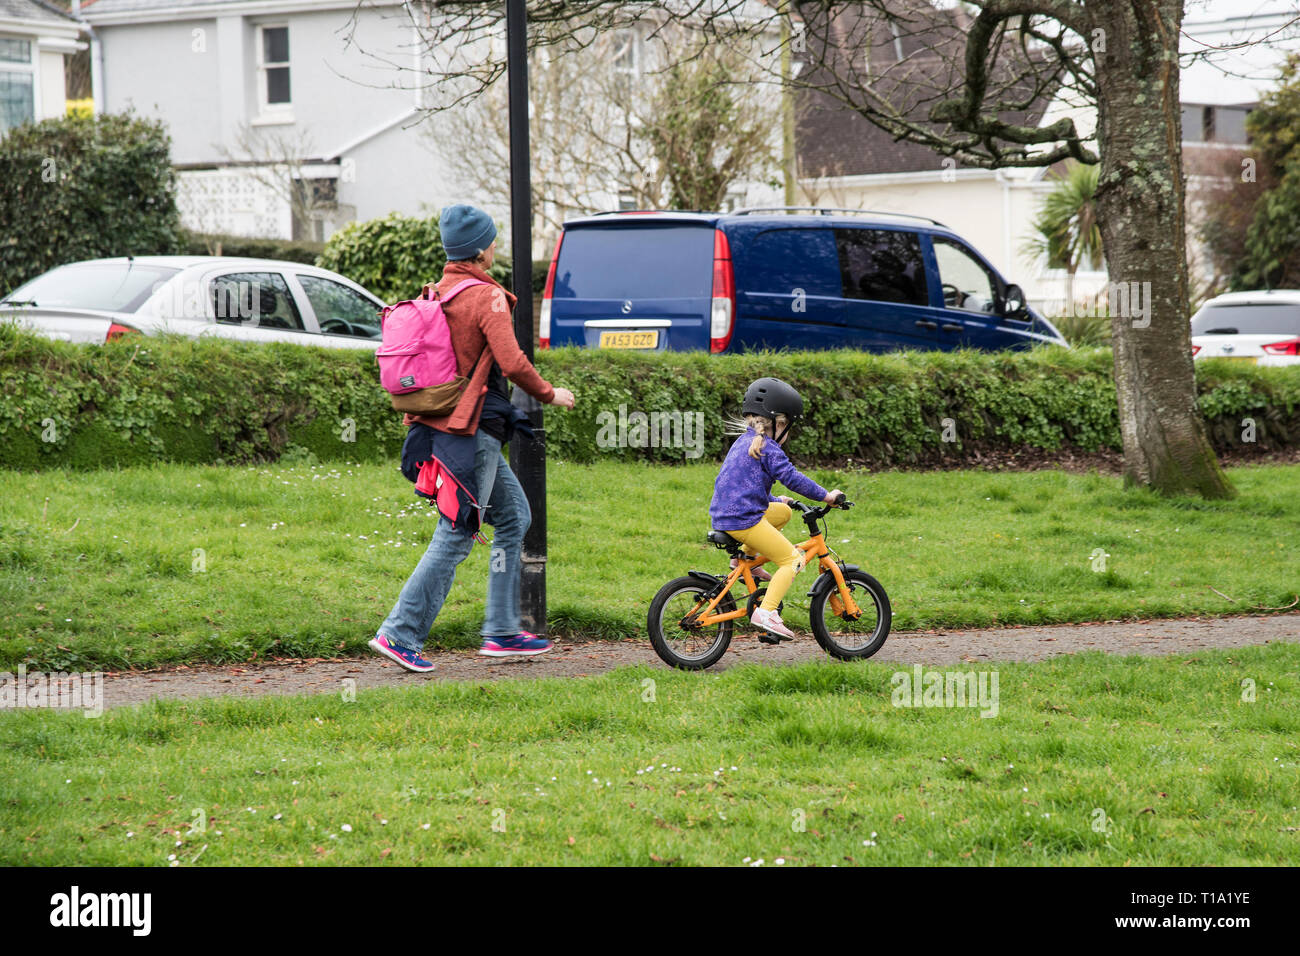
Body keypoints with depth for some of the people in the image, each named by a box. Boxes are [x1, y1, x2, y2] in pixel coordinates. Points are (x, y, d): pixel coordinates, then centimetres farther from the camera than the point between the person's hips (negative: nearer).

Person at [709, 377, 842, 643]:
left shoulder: (744, 442, 20)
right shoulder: (767, 448, -10)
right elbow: (792, 477, -18)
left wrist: (775, 500, 39)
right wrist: (825, 495, -10)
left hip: (722, 516, 9)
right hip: (743, 520, -9)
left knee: (784, 512, 28)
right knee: (791, 560, -6)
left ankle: (745, 556, 20)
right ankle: (766, 612, -20)